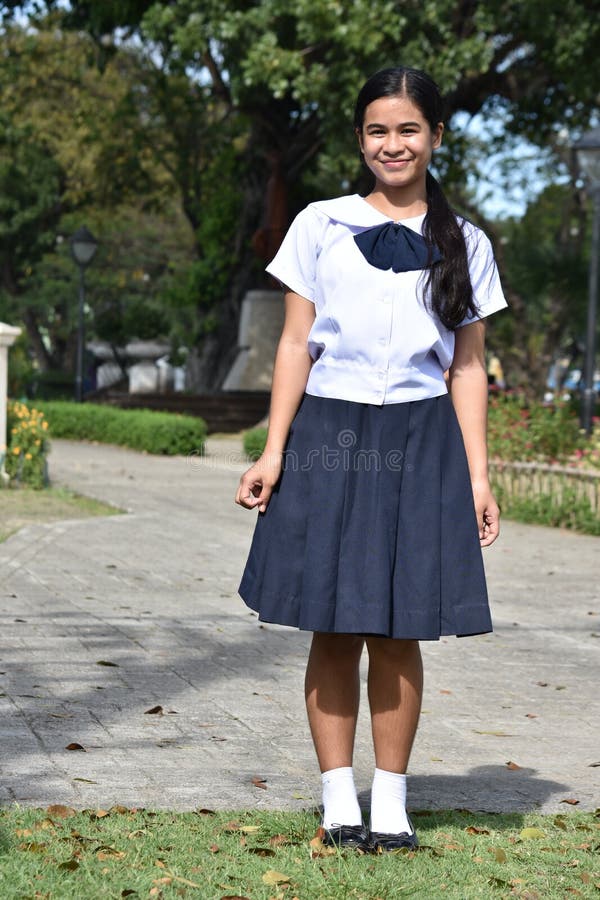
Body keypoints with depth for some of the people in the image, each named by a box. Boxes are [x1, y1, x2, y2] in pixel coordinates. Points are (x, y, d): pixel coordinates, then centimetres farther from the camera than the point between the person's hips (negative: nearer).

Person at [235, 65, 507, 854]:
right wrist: (274, 452, -2)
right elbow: (295, 345, 5)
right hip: (328, 435, -1)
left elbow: (468, 368, 10)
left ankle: (391, 800, 12)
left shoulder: (464, 245, 11)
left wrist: (477, 476, 3)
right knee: (334, 626, 0)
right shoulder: (321, 226, 7)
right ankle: (338, 798, 10)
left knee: (398, 631, 1)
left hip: (419, 442, 1)